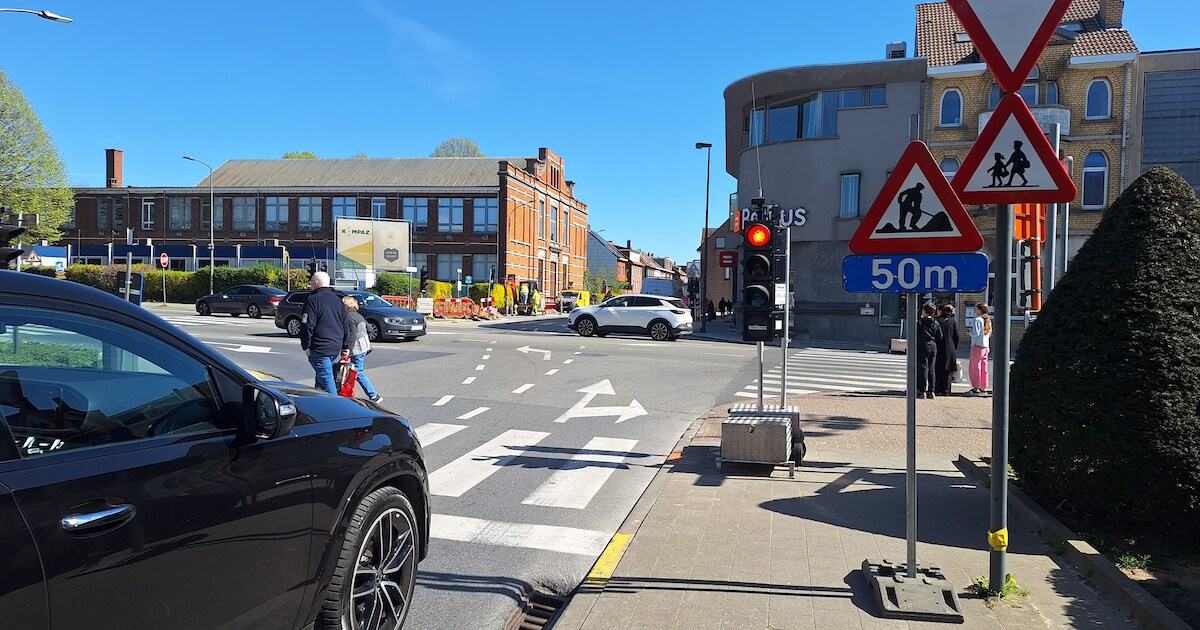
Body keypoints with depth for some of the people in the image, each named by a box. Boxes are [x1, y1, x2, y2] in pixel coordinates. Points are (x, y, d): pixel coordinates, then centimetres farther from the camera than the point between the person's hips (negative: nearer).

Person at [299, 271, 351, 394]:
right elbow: (345, 325, 18)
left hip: (320, 348, -8)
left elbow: (308, 326, -13)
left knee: (326, 379, -7)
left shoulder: (313, 300, -7)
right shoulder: (337, 300, 16)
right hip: (336, 347, 8)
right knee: (322, 377, 17)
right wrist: (346, 347, 20)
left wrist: (306, 346, -5)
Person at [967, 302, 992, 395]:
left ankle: (976, 388, -3)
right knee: (984, 367, 11)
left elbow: (976, 333, -19)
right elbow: (989, 334, 19)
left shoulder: (977, 320, -13)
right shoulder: (988, 320, 12)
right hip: (985, 346, 8)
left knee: (975, 367, -3)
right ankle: (983, 388, 15)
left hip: (977, 346, -8)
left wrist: (969, 331, 0)